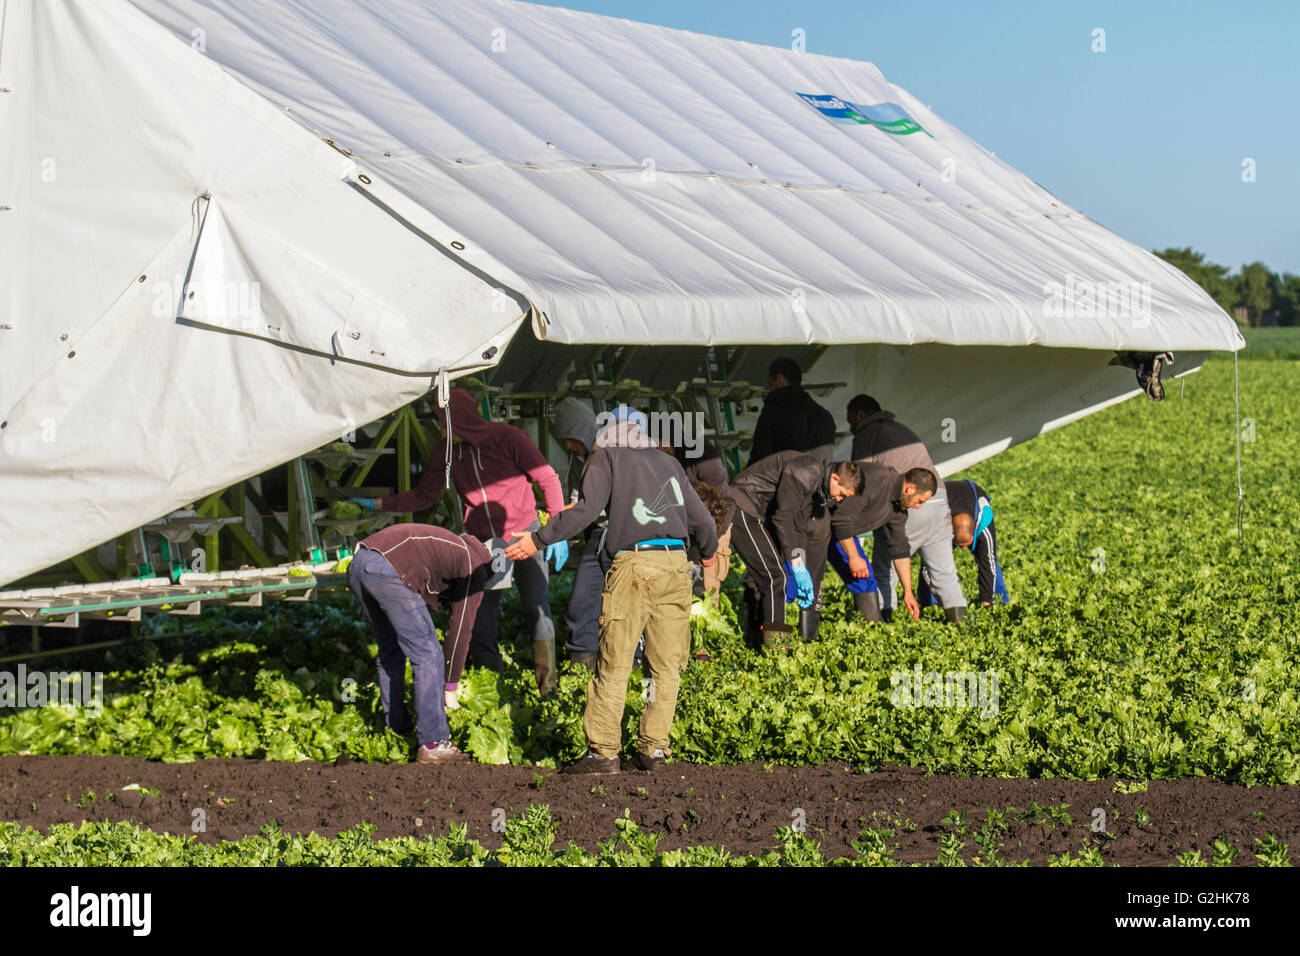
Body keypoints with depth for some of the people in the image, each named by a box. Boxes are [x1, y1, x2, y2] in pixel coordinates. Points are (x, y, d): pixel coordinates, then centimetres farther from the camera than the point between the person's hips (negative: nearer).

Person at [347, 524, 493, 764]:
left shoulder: (452, 546, 36)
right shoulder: (474, 568, 14)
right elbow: (461, 629, 13)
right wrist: (450, 687, 21)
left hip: (357, 564, 8)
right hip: (391, 572, -8)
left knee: (390, 651, 25)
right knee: (429, 657, 1)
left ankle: (396, 724, 35)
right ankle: (433, 744, -1)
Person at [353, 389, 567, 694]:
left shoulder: (507, 437, -16)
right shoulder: (446, 451, -4)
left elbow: (548, 479, -11)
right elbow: (423, 496, 7)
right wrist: (379, 503, -4)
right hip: (482, 541, 4)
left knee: (536, 606, -7)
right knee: (481, 615, 2)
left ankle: (547, 686, 4)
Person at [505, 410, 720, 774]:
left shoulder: (606, 457, 11)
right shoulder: (668, 462, 24)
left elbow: (587, 509, -5)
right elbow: (701, 520, 26)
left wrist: (538, 539, -3)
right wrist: (708, 552, 46)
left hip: (632, 564, -4)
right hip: (675, 564, 4)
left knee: (614, 664, -2)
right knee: (666, 665, 9)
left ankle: (603, 751, -4)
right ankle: (653, 748, 7)